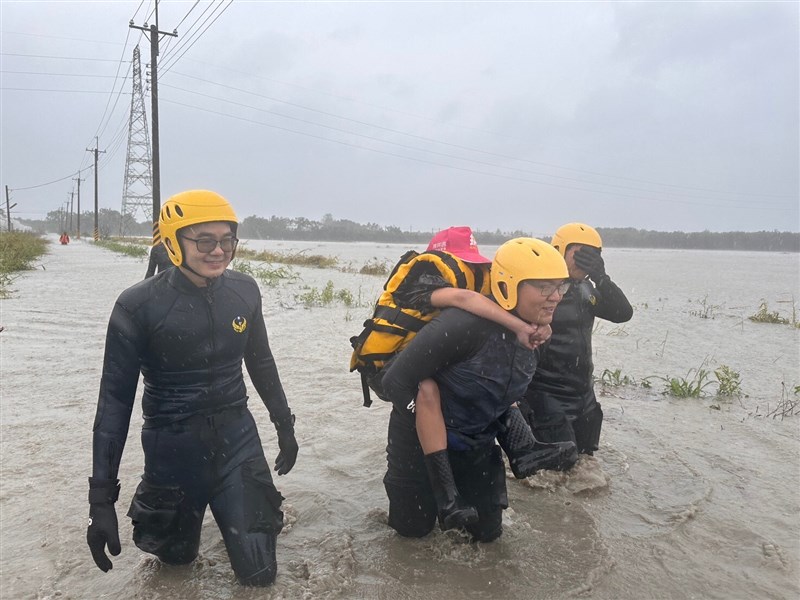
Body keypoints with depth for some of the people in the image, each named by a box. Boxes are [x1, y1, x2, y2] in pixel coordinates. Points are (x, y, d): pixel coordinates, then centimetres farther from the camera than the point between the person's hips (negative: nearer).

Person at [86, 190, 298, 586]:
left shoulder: (244, 291, -7)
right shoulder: (139, 305, -17)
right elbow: (115, 400, -13)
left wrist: (284, 425, 16)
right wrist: (102, 497, -13)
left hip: (236, 439, 2)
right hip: (174, 448, -2)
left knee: (259, 573, 6)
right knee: (178, 556, 21)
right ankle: (154, 505, 50)